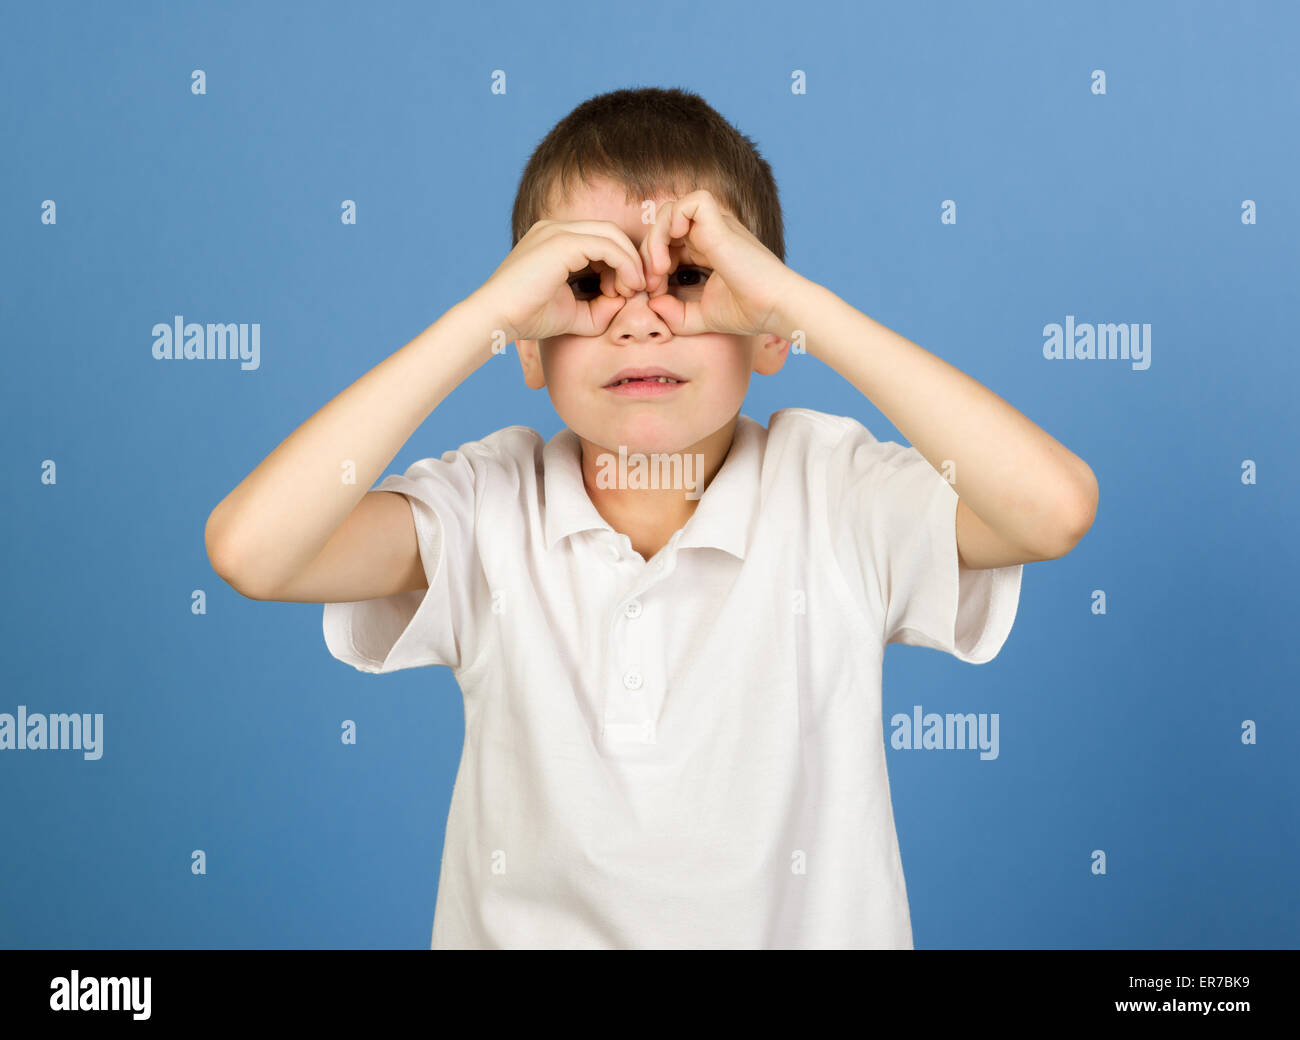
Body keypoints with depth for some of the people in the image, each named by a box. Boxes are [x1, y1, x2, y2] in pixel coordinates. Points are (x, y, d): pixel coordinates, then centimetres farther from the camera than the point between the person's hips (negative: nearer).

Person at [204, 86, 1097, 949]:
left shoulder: (836, 491, -6)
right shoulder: (489, 507, -5)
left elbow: (1057, 507, -22)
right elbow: (250, 548, -18)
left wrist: (794, 298, -21)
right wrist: (487, 312, -19)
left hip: (808, 928, 0)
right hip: (528, 929, 1)